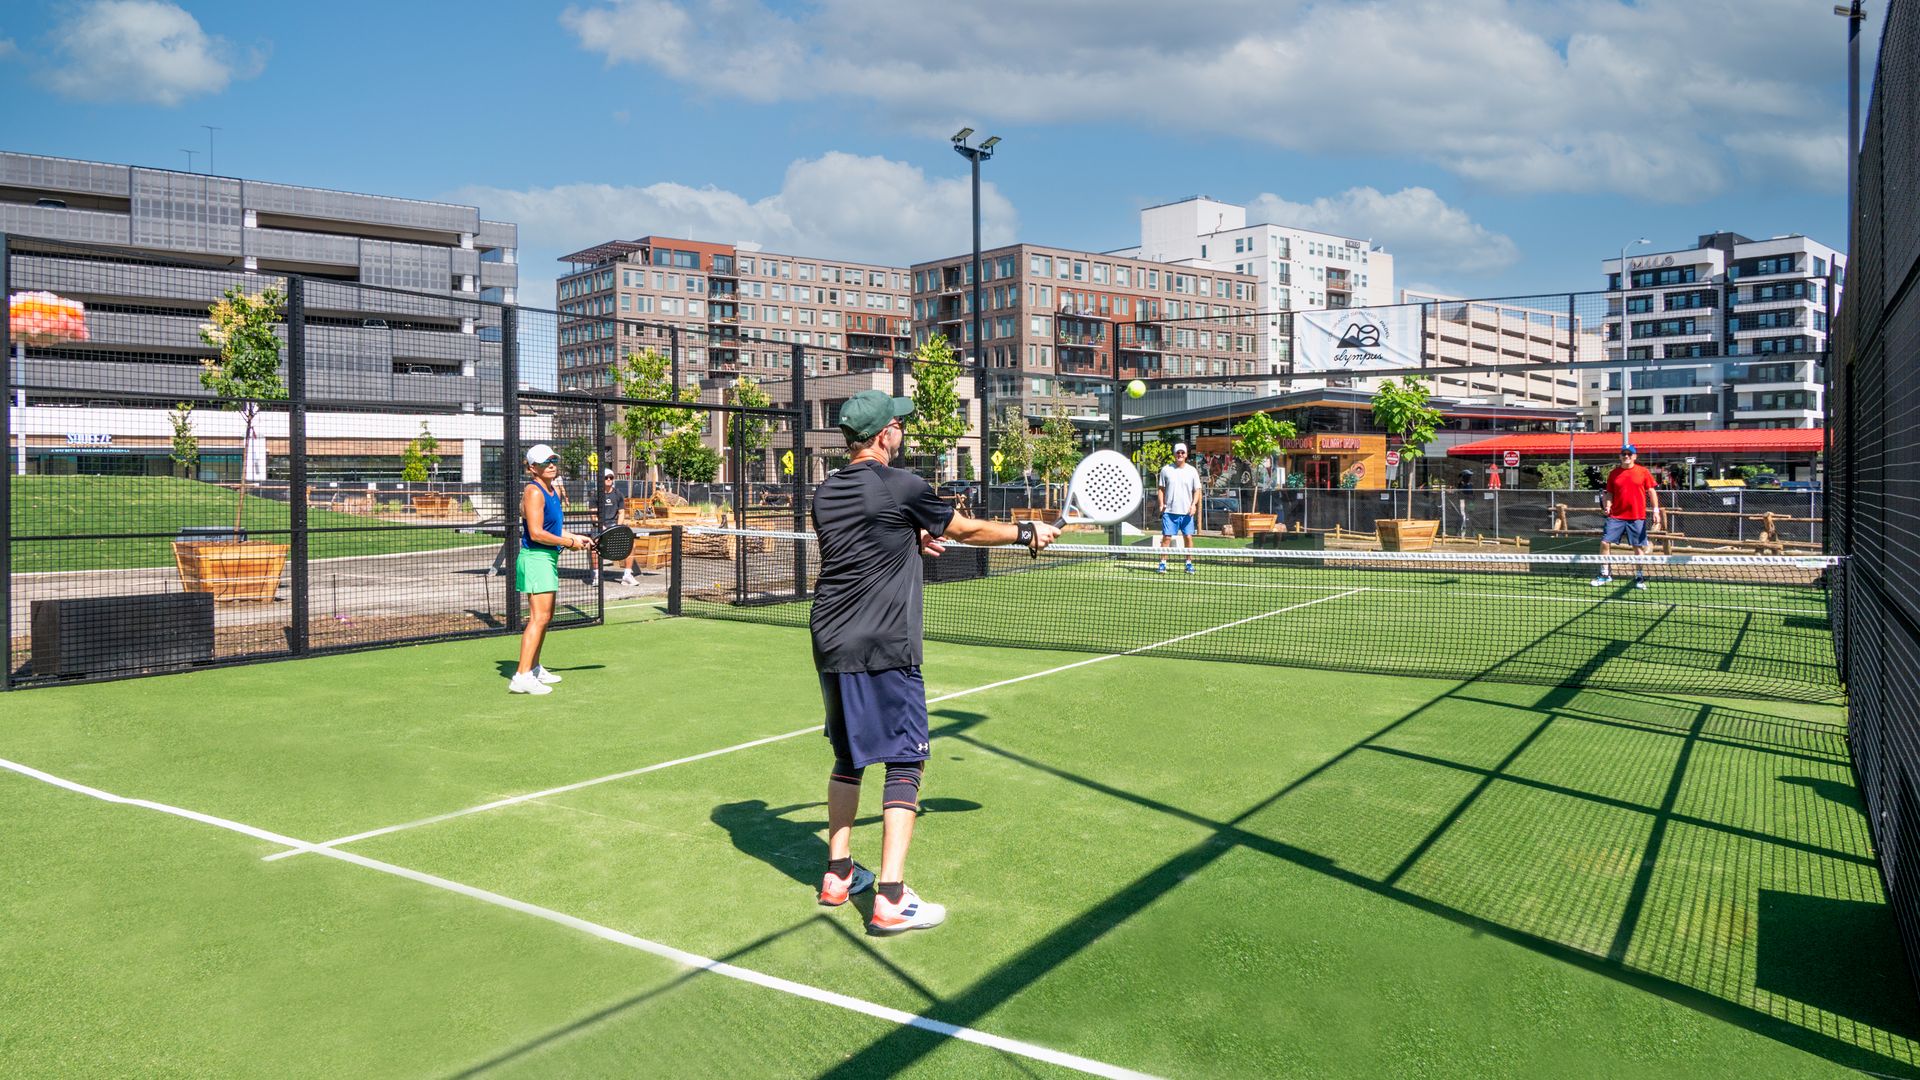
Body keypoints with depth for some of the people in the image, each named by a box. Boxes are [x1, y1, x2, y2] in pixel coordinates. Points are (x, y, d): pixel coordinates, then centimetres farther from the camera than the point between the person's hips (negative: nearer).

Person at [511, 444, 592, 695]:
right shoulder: (533, 492, -14)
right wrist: (569, 543, -13)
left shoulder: (552, 492, 14)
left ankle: (534, 668, 28)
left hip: (548, 559, 10)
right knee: (539, 617, -15)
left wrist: (576, 537, 12)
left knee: (545, 617, 17)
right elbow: (536, 533, -21)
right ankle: (521, 677, -18)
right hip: (536, 558, -10)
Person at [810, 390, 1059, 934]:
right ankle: (891, 899, -4)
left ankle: (837, 875, 27)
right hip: (884, 650, -7)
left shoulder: (825, 494, 10)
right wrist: (1028, 531, 18)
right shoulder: (901, 487, -9)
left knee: (848, 757, 20)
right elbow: (967, 530, 4)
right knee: (906, 761, -1)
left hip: (830, 645, 7)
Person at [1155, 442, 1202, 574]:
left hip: (1186, 512, 0)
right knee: (1166, 537, -3)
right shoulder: (1166, 470, 5)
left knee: (1188, 537, 0)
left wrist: (1193, 505, -8)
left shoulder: (1192, 471, 5)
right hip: (1169, 511, 0)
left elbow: (1197, 490, 7)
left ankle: (1189, 564, 10)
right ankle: (1162, 564, 2)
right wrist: (1161, 504, -4)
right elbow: (1161, 489, 9)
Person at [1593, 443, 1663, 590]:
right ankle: (1605, 574, 9)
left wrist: (1656, 511, -4)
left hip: (1637, 517, -2)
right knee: (1605, 543, -4)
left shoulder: (1643, 472, 0)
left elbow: (1652, 491, 2)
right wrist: (1608, 506, -6)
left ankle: (1639, 577, 16)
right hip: (1616, 516, 2)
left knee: (1638, 546, 4)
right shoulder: (1614, 473, 6)